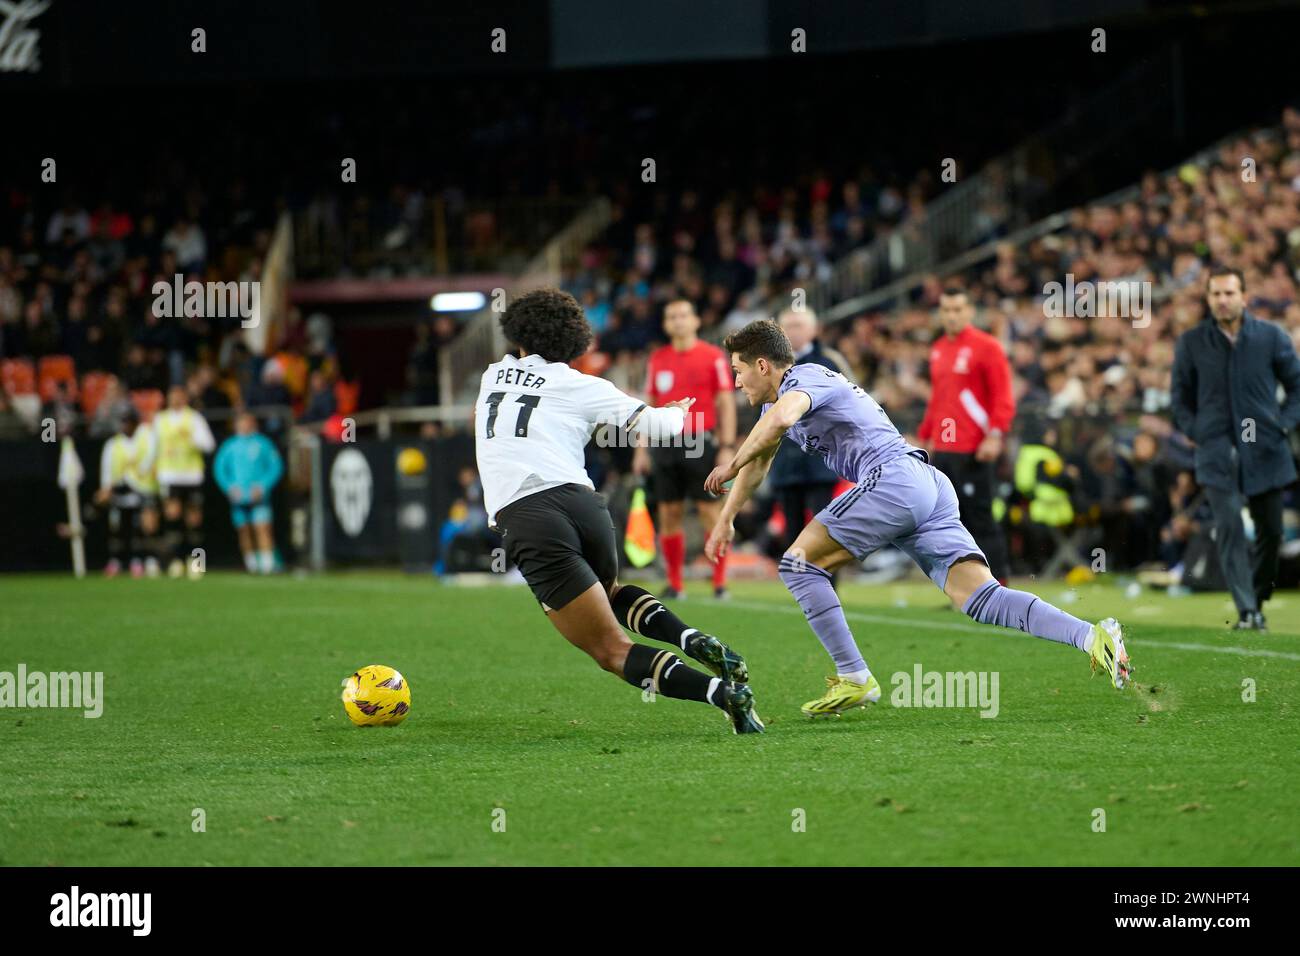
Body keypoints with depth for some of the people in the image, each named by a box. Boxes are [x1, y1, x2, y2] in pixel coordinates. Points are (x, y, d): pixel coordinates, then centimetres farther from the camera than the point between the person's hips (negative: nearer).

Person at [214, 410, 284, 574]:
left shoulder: (262, 444, 3)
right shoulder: (230, 445, 8)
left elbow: (276, 467, 3)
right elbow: (219, 468, 11)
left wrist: (262, 486, -8)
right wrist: (230, 487, -4)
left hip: (258, 496, -2)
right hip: (238, 497, 2)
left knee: (263, 528, -13)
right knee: (244, 531, 3)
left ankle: (267, 564, -16)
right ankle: (251, 565, 13)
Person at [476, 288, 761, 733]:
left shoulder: (491, 377, 21)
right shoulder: (579, 385, 13)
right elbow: (658, 424, 10)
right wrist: (675, 413, 35)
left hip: (521, 519, -2)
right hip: (581, 504, 2)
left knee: (613, 651, -4)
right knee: (609, 591, 37)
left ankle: (724, 692, -26)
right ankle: (697, 642, 10)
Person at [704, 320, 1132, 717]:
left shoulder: (802, 378, 1)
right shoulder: (777, 399, 31)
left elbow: (780, 418, -23)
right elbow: (759, 462, 45)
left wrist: (732, 465, -9)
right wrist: (725, 520, 48)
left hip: (894, 477, -10)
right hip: (934, 488, 10)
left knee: (799, 563, -2)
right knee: (981, 597, -6)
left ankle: (854, 678, -6)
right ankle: (1093, 636, -23)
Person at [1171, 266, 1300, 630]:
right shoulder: (1191, 342, 2)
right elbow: (1180, 395, 12)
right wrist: (1195, 432, -1)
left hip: (1265, 450, 1)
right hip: (1217, 452, -1)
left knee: (1270, 531, 5)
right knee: (1229, 528, -15)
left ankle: (1258, 601, 25)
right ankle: (1246, 611, -17)